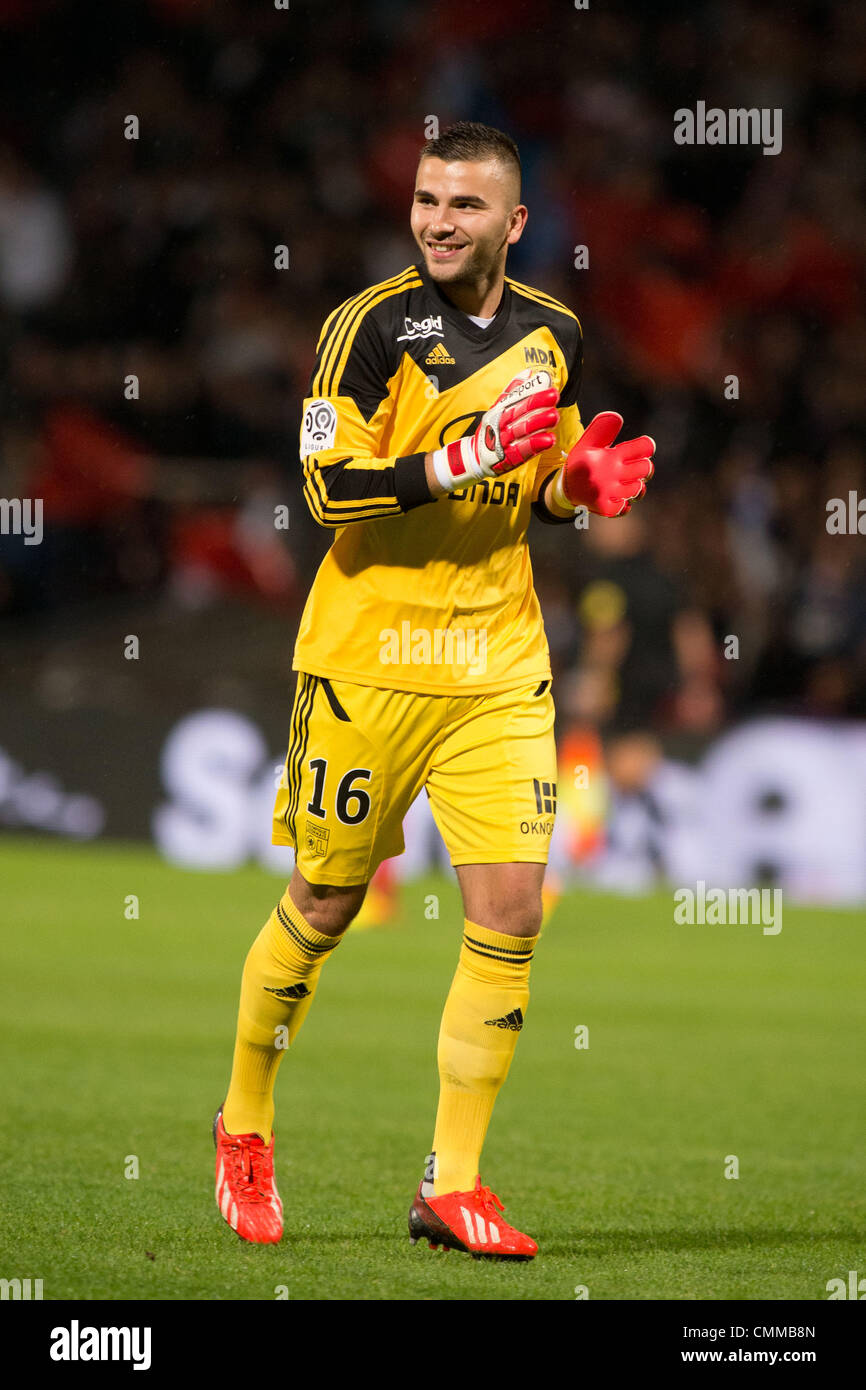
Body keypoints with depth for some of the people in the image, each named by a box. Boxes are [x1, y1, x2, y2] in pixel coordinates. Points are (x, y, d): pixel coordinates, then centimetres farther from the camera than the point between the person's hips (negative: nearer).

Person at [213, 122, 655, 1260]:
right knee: (327, 901, 6)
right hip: (368, 655, -4)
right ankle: (245, 1127, 29)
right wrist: (467, 457, -25)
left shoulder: (553, 334, 8)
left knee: (513, 907, -6)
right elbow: (330, 486, -16)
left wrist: (582, 481, -1)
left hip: (499, 664, 4)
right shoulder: (372, 324, -9)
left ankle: (452, 1185, 2)